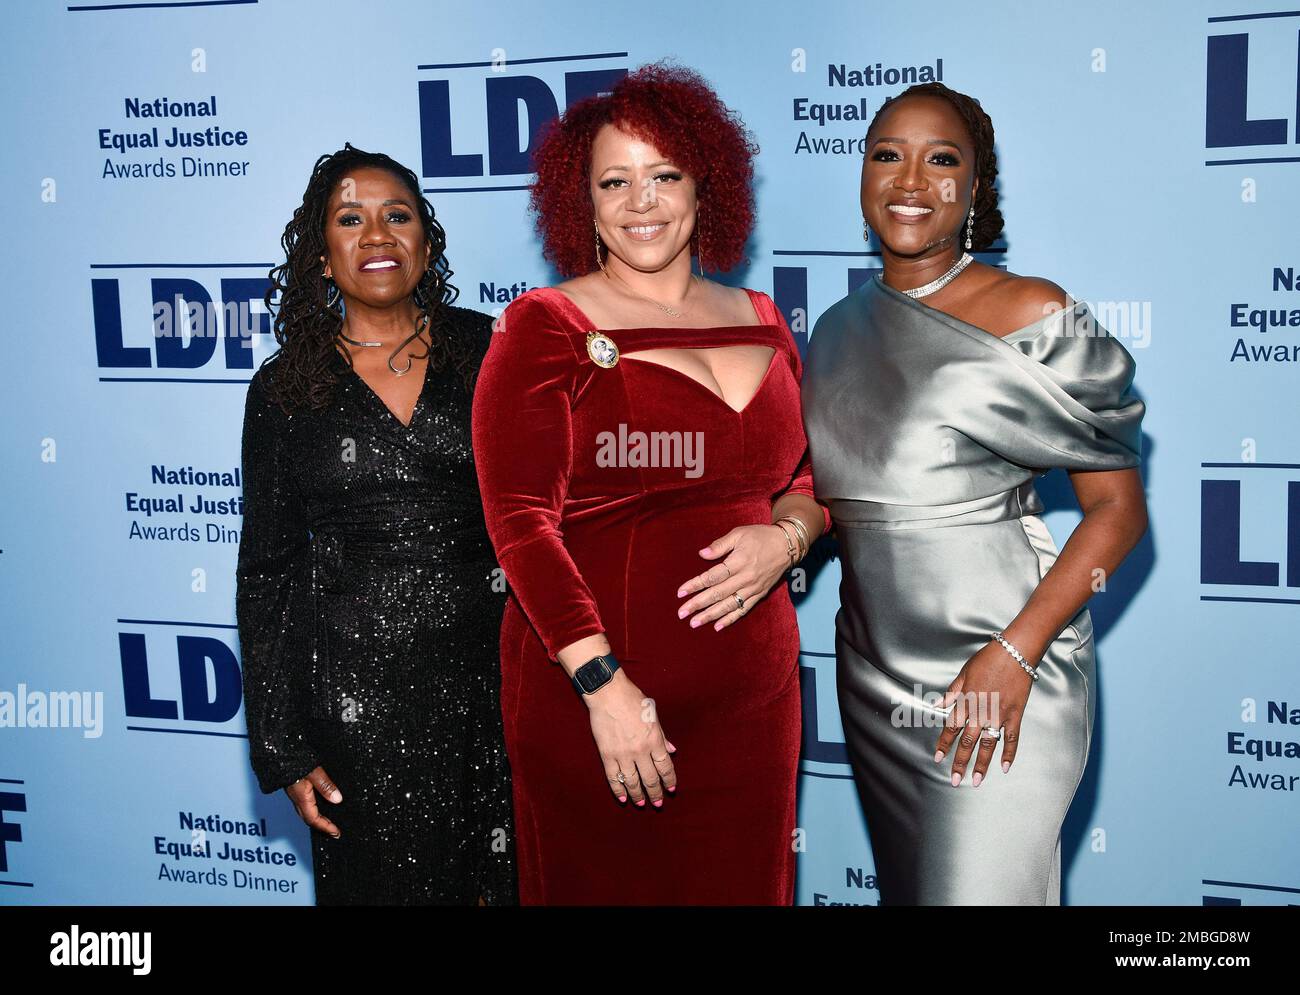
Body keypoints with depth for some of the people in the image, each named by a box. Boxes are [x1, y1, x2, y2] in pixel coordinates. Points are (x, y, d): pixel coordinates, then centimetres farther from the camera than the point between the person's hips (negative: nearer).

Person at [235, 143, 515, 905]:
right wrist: (284, 750, 0)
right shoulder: (286, 390, 1)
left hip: (495, 673, 1)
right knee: (385, 879, 9)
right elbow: (267, 574, 4)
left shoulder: (486, 351, 2)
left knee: (507, 879, 10)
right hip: (358, 692, -1)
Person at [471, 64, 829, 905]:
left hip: (750, 699, 5)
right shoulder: (545, 327, -4)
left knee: (744, 888, 12)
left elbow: (810, 474, 19)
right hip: (593, 700, -4)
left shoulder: (761, 321, 11)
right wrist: (603, 684, -18)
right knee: (600, 888, 6)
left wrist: (786, 537, -5)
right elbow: (520, 518, -12)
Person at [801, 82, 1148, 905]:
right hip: (874, 674, 6)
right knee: (905, 885, 17)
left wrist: (1015, 653, -19)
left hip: (1003, 676, -6)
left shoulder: (1031, 317, -10)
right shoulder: (840, 329, 8)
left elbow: (1119, 508, -10)